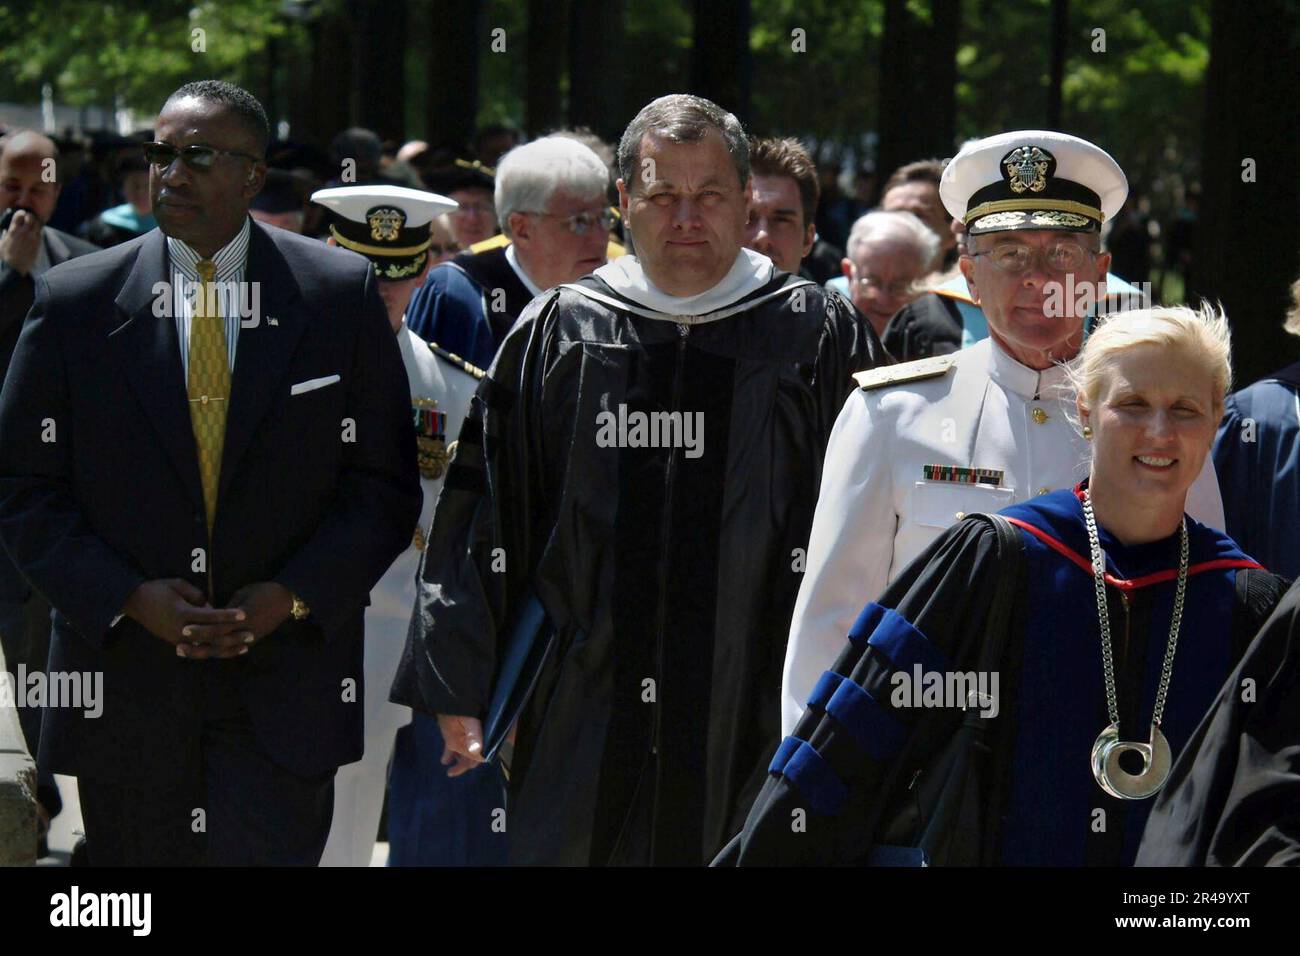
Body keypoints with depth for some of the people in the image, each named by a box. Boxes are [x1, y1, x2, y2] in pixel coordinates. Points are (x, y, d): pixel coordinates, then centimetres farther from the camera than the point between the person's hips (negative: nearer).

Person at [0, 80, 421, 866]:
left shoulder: (340, 295, 2)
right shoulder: (75, 303, 2)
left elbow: (385, 485, 3)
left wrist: (292, 597, -11)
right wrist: (133, 598, -11)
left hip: (284, 677, -1)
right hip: (126, 683, 1)